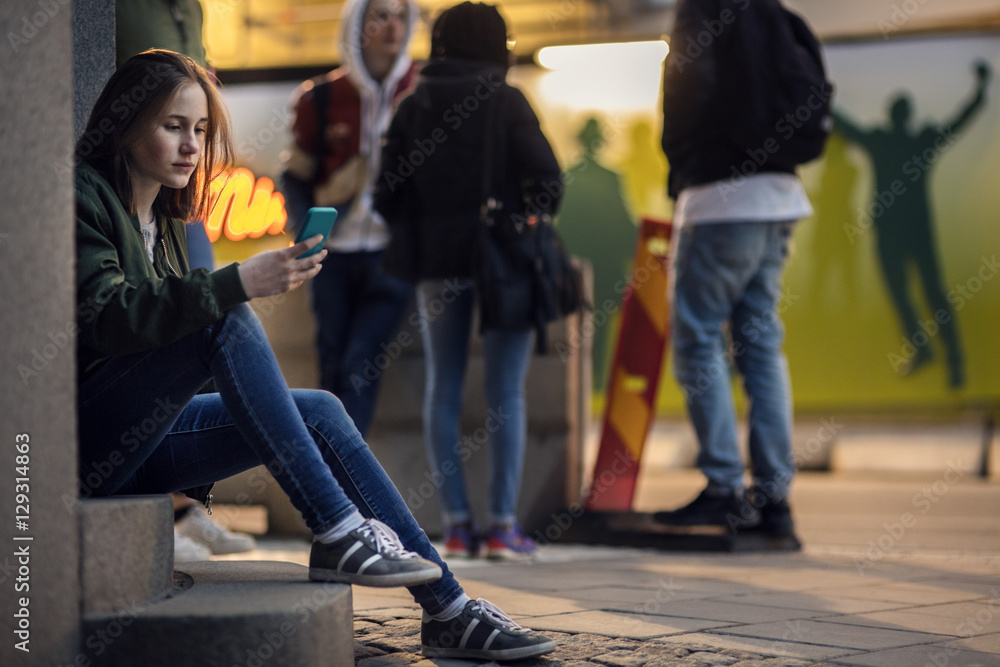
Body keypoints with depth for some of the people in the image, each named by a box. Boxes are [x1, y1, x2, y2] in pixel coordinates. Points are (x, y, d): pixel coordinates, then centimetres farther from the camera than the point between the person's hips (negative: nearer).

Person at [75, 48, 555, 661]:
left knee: (321, 410, -8)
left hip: (145, 443, 8)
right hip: (86, 440, -8)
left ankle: (447, 610, -12)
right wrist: (238, 284, -32)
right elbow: (109, 320, -24)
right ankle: (337, 535, -31)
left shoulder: (163, 216, 18)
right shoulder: (82, 195, -8)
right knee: (228, 320, -27)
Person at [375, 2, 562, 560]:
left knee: (444, 388, 9)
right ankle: (504, 525, 0)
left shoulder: (412, 108, 4)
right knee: (506, 392, 1)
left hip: (437, 263, 3)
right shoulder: (507, 102, -5)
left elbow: (389, 193, 1)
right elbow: (547, 177, -12)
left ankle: (457, 523, 7)